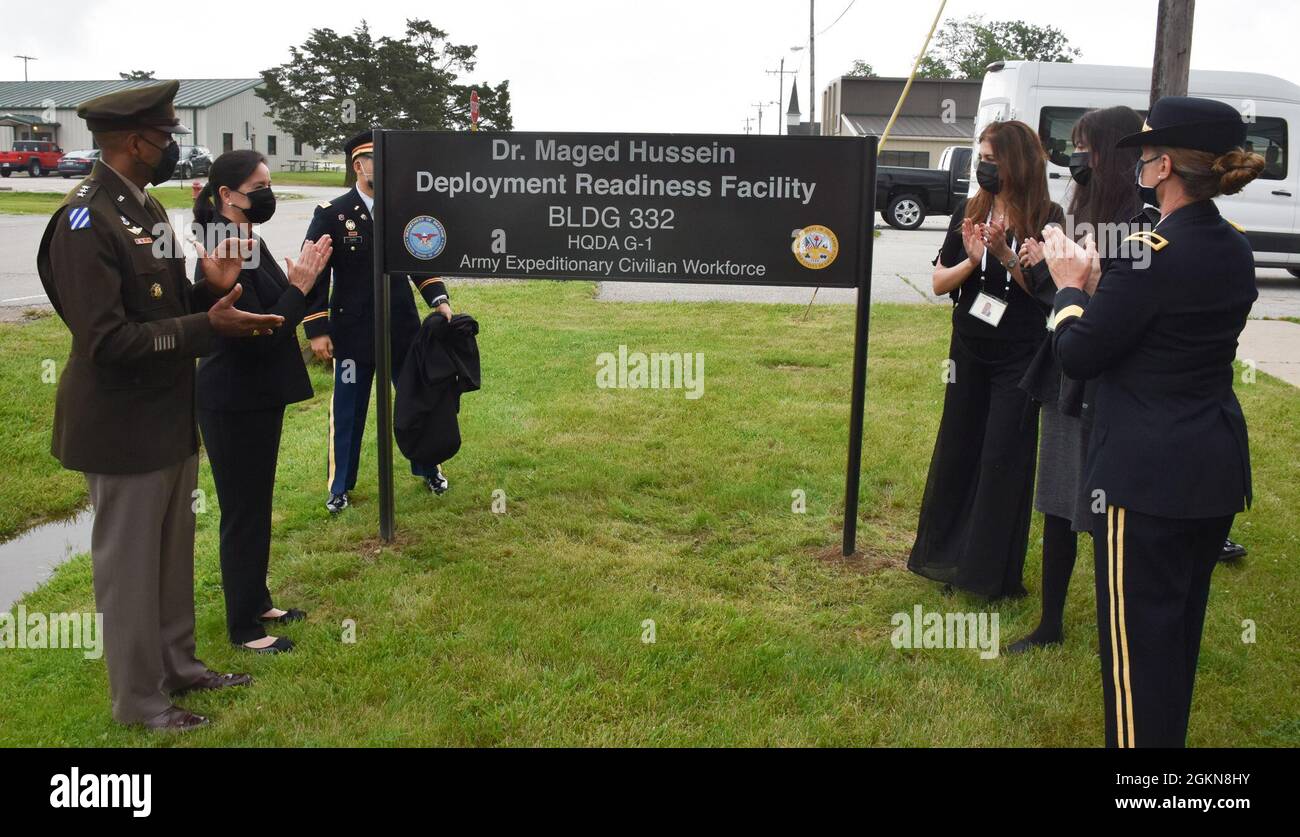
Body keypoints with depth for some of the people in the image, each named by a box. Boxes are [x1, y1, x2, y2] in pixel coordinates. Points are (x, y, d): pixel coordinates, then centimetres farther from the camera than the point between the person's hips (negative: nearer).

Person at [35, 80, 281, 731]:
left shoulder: (144, 208, 9)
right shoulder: (85, 221, -21)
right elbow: (106, 341, -26)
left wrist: (210, 289, -6)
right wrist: (210, 325, -26)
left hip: (169, 417, 9)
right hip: (124, 428, -9)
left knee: (174, 553, 20)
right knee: (129, 565, 6)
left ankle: (177, 665, 37)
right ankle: (138, 700, 22)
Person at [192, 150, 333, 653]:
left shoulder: (247, 242, 8)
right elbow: (254, 335, -24)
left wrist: (301, 278, -2)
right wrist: (299, 287, -19)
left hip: (259, 396, 10)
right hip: (235, 403, -10)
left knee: (256, 507, 19)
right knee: (244, 513, 2)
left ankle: (257, 604, 33)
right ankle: (243, 628, 16)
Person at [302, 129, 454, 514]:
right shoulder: (332, 214, -7)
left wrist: (438, 299, -4)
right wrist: (316, 329, -8)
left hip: (402, 327, 3)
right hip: (353, 331, -3)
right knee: (347, 409, 7)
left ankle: (427, 468, 33)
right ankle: (340, 486, 22)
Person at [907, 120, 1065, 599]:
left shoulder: (1047, 219, -8)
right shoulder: (969, 214, 2)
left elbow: (1050, 289, -12)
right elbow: (939, 282, 1)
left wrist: (1006, 256, -24)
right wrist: (971, 260, -17)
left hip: (1019, 358, -4)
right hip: (969, 351, 4)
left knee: (1005, 459, 0)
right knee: (957, 450, 11)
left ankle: (991, 571, 12)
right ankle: (944, 554, 27)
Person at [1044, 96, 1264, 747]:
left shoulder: (1153, 254, -20)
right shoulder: (1236, 251, 6)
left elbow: (1076, 356, -16)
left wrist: (1070, 286, 0)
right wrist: (1097, 283, 9)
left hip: (1147, 474, -9)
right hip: (1217, 468, 9)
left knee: (1136, 631, 3)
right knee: (1181, 623, 22)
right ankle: (1168, 732, 38)